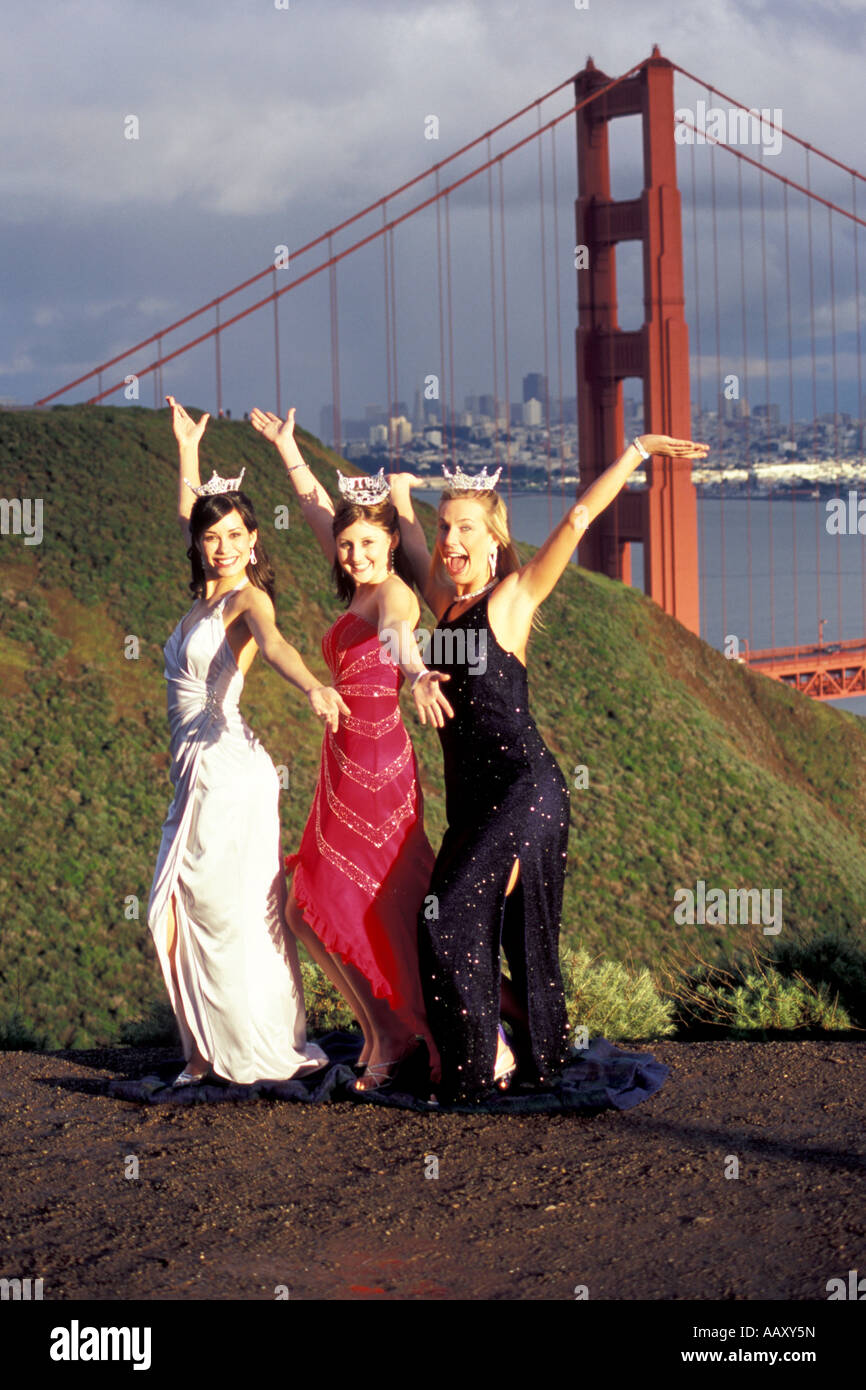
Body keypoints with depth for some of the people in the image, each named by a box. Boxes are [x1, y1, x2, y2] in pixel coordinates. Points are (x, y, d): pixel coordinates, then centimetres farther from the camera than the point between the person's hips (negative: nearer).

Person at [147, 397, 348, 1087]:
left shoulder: (248, 597, -8)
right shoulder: (206, 595, 14)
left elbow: (274, 643, -31)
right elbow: (191, 518, 31)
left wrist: (314, 687, -50)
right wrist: (188, 449, 35)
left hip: (230, 770, -8)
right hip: (198, 771, 8)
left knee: (234, 912, -5)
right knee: (181, 914, 8)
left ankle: (276, 1050, 4)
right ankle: (212, 1050, 16)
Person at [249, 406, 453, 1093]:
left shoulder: (394, 592, -13)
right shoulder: (359, 592, 12)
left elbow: (400, 626, -39)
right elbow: (318, 505, 27)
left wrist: (415, 672, -61)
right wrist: (286, 445, 35)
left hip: (378, 769, -9)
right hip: (348, 768, 9)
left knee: (395, 912, -8)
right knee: (313, 909, 12)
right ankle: (388, 1038, 17)